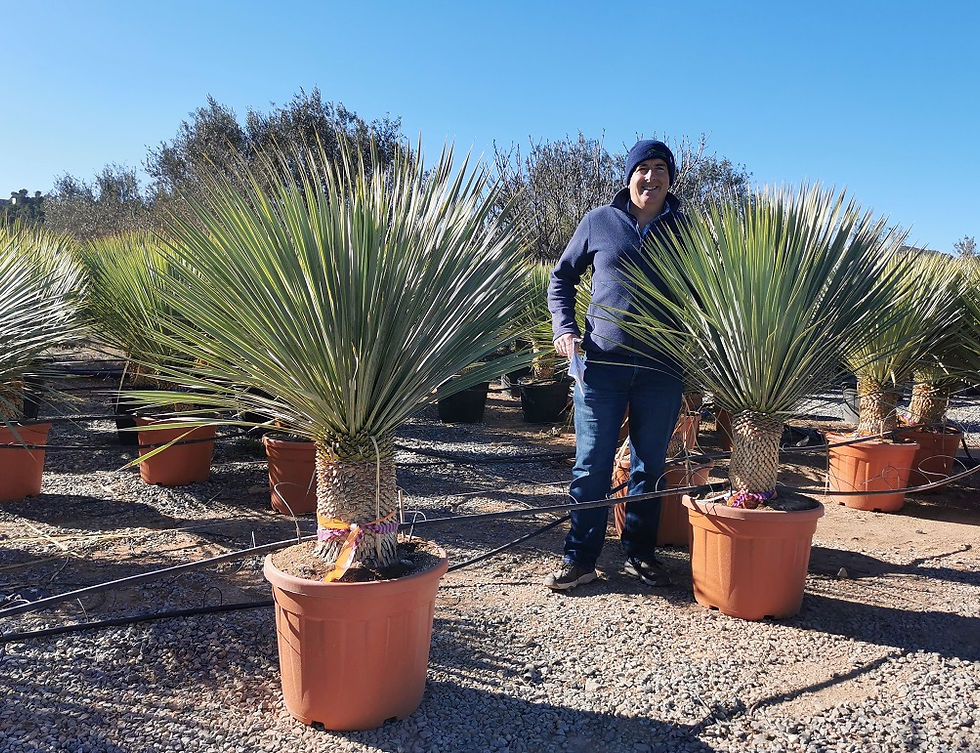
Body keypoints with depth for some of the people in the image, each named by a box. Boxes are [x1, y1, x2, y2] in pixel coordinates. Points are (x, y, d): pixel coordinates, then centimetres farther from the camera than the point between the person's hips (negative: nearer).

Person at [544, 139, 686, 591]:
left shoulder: (685, 230, 8)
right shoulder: (599, 222, 5)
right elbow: (561, 278, 13)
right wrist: (564, 329, 0)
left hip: (662, 369, 1)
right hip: (602, 362, -1)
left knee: (650, 465, 11)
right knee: (592, 465, 2)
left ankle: (640, 554, 25)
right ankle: (580, 559, 13)